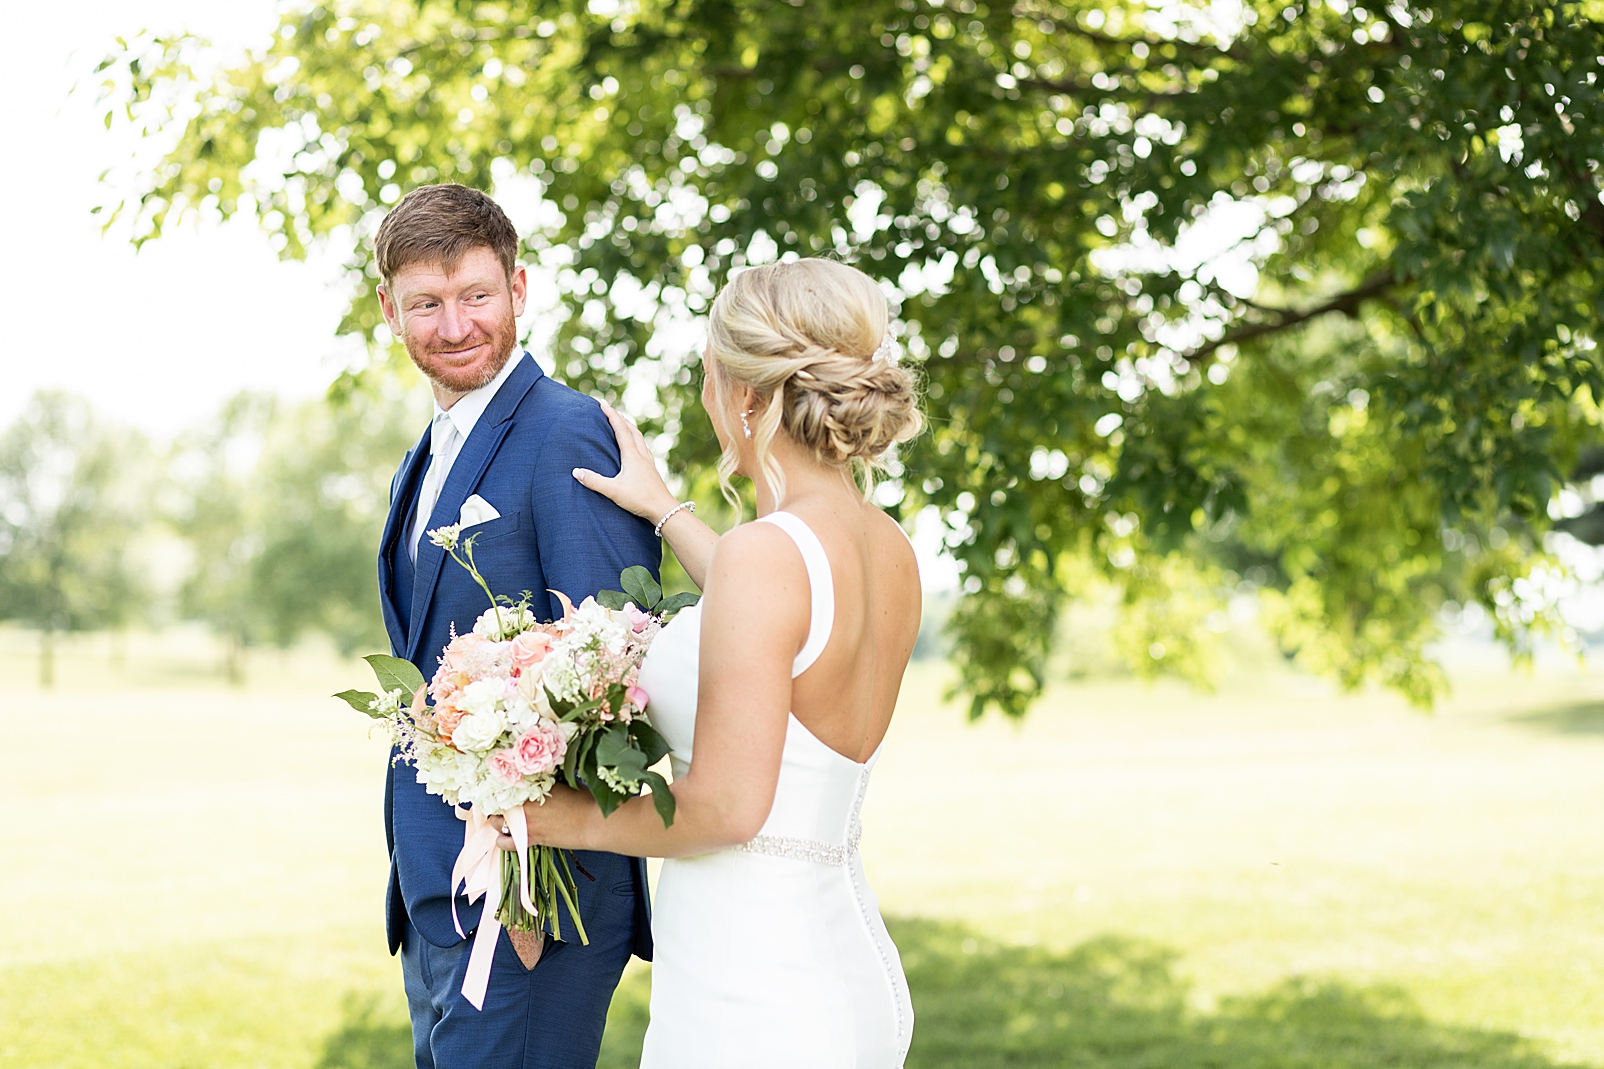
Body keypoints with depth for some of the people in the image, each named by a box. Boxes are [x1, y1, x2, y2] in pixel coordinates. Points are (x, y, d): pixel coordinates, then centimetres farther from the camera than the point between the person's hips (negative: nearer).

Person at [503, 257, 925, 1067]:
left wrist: (573, 820, -5)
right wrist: (665, 512, 40)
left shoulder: (763, 553, -19)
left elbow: (729, 804, -21)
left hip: (753, 1004, -8)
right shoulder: (891, 551, 7)